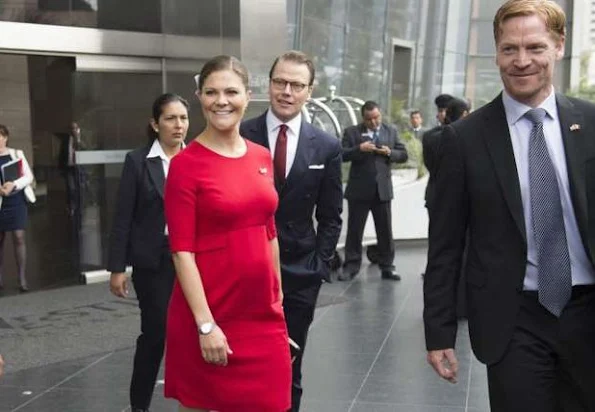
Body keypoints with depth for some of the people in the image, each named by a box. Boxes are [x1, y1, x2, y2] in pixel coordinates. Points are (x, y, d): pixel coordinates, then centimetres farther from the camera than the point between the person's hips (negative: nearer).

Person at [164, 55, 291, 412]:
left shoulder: (262, 157, 7)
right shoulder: (187, 164, -10)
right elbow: (182, 251, -13)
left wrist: (278, 301, 14)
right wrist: (205, 324, -17)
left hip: (262, 314, 5)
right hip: (209, 315, -5)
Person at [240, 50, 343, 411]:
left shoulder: (326, 147, 2)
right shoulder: (240, 136, -3)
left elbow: (330, 217, 6)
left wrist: (320, 267, -2)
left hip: (300, 273, 1)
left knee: (289, 370, 11)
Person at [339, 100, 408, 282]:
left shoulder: (391, 131, 10)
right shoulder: (352, 132, 1)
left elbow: (403, 155, 8)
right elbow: (342, 155, -8)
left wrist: (390, 153, -11)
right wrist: (359, 148, -23)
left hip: (382, 189, 2)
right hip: (359, 190, -2)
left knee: (385, 230, 6)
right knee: (354, 229, 4)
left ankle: (387, 267, 14)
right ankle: (351, 266, 12)